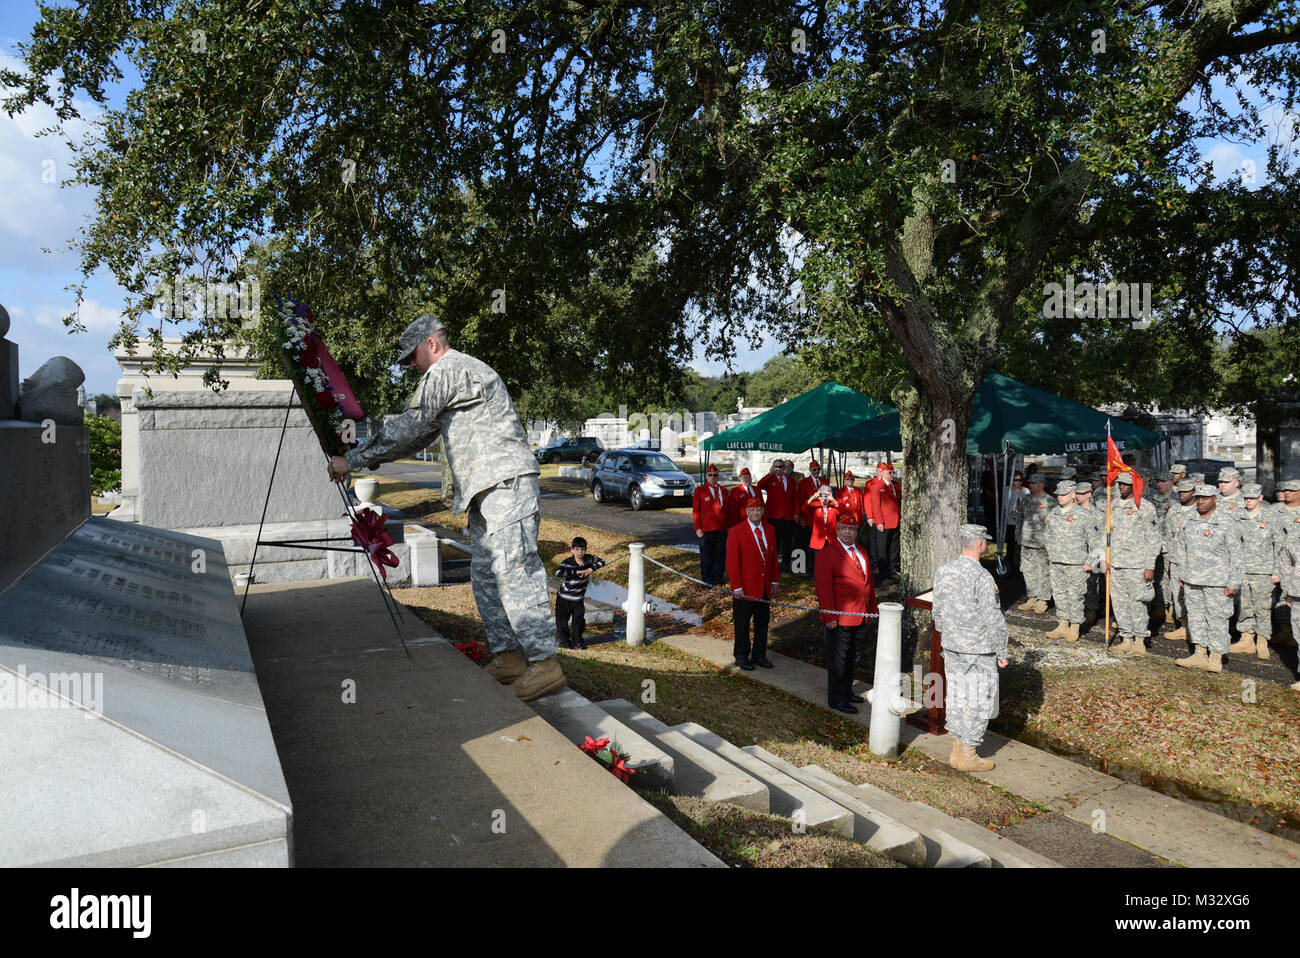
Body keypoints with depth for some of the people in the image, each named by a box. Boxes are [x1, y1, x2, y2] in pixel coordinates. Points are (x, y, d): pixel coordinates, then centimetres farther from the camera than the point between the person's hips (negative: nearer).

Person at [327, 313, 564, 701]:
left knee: (515, 571, -13)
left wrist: (353, 460, -2)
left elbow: (407, 427, -9)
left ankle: (544, 663, -12)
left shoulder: (447, 370, -5)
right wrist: (363, 459, 24)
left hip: (505, 483, -11)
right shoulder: (461, 372, 28)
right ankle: (508, 656, 13)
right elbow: (420, 434, 29)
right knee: (485, 572, 10)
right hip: (488, 487, 11)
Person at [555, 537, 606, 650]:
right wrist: (577, 572, -38)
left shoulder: (588, 559, -8)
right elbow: (558, 573, -39)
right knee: (562, 620, 8)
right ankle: (565, 640, 31)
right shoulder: (568, 562, -23)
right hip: (564, 598, -4)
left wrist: (590, 569, -16)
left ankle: (577, 639, 33)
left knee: (579, 620, 10)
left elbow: (601, 562, 1)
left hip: (579, 599, 4)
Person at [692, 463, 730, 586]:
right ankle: (707, 581, 10)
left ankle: (718, 580, 18)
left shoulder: (723, 491, 13)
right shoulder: (700, 490, 1)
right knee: (706, 557, 1)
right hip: (706, 529, -3)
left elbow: (727, 510, 16)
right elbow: (695, 510, -1)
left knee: (720, 556, 7)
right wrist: (698, 528, -8)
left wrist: (728, 526, 8)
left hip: (721, 529, 4)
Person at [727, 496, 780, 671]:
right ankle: (741, 656, 23)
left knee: (762, 623, 15)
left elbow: (773, 556, 12)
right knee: (742, 624, 8)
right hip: (745, 589, -5)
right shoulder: (735, 532, -13)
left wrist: (775, 580, 8)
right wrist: (737, 587, -15)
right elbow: (732, 562, -13)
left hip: (765, 588, 5)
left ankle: (759, 655, 29)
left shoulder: (770, 529, 4)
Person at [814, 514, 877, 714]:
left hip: (860, 618, 8)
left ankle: (847, 691, 32)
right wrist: (829, 616, -19)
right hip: (839, 619, -8)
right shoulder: (827, 553, -11)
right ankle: (836, 698, 10)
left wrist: (872, 608, 14)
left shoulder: (861, 552, 14)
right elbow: (824, 587, -16)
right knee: (838, 659, 1)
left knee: (852, 658, 18)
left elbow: (868, 581, 19)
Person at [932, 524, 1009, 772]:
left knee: (956, 697, 15)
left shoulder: (943, 571, 1)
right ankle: (968, 756, 11)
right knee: (978, 701, 5)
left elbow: (937, 610, 10)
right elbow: (993, 620, -17)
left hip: (951, 648, 7)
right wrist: (1002, 652, -7)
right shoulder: (982, 577, -20)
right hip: (979, 651, -7)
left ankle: (957, 751, 24)